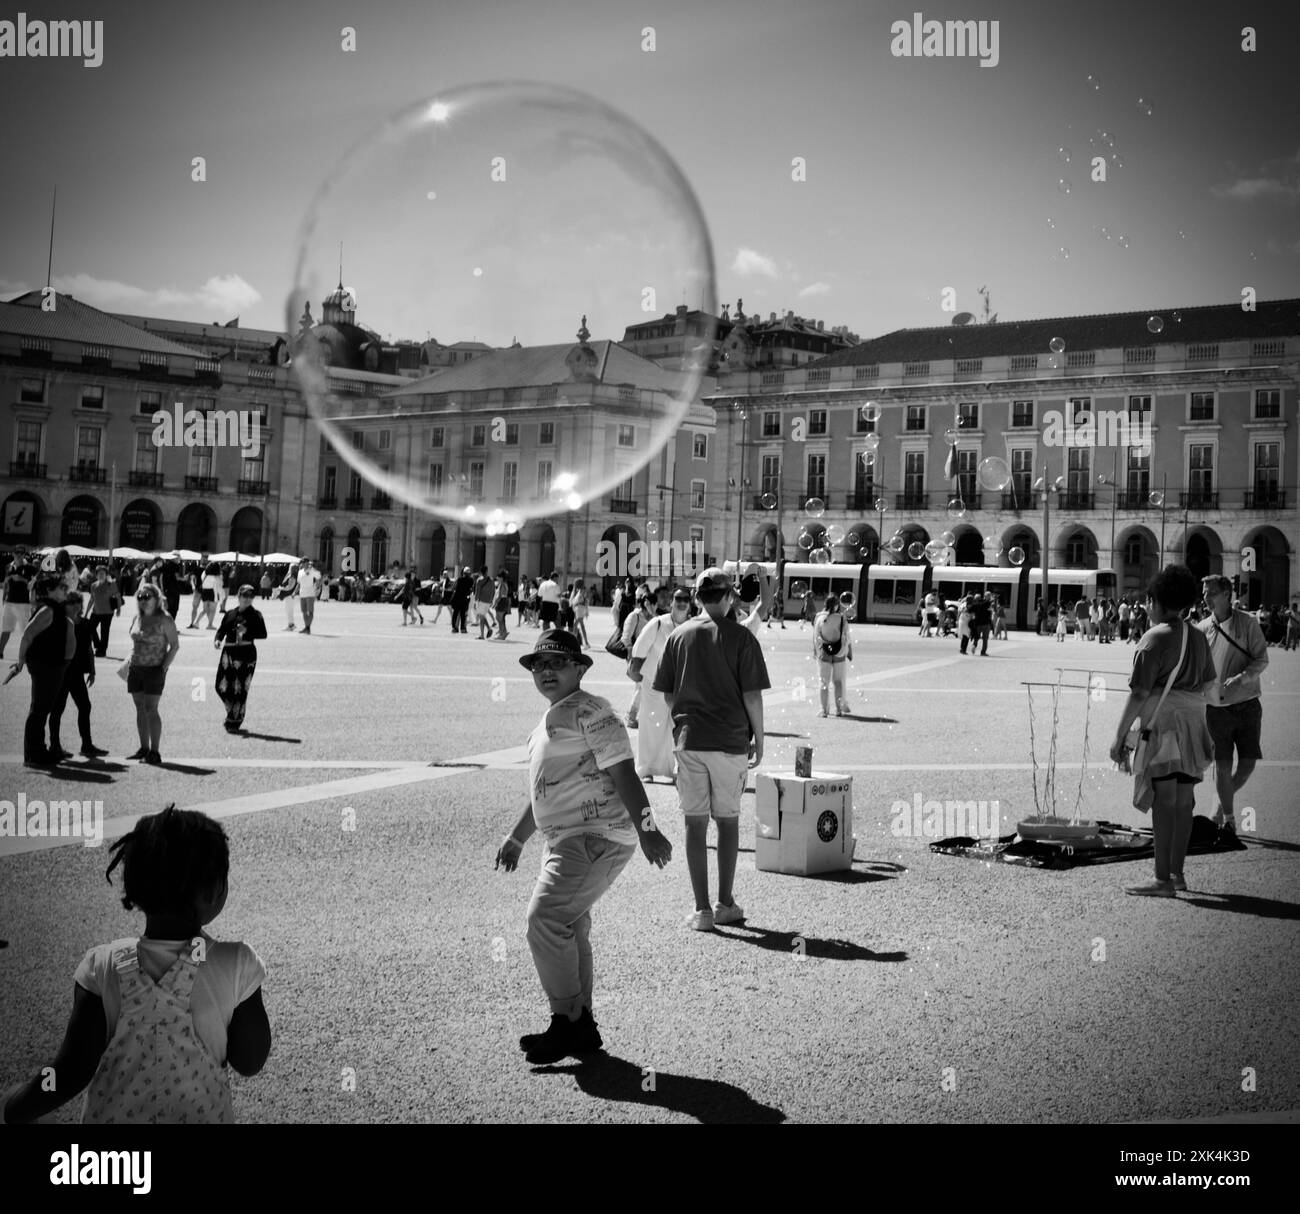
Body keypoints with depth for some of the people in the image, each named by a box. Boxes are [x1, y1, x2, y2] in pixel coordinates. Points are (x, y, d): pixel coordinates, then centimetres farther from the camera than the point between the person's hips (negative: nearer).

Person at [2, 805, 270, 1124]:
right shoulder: (235, 966, -18)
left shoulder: (103, 968, -16)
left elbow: (72, 1072, -11)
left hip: (111, 1117, 1)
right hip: (201, 1116, 0)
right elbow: (250, 1062, -8)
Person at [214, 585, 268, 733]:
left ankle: (235, 722, 5)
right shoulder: (230, 614, 14)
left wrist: (247, 632, -21)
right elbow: (222, 630, 13)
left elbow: (263, 634, -8)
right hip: (228, 653, 5)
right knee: (221, 687, 3)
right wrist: (217, 639, -7)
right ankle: (232, 713, 27)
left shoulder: (255, 615, 1)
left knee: (240, 690, -5)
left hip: (246, 654, -4)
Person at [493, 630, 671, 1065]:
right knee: (569, 929, 13)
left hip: (597, 837, -10)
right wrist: (516, 837, 33)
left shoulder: (590, 712, -10)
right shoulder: (549, 719, 20)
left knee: (546, 920, -15)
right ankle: (581, 1027, 23)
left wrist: (646, 830, -23)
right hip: (566, 841, 10)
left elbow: (623, 772, -17)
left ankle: (567, 1023, -5)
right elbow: (546, 789, 29)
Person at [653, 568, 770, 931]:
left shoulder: (679, 636, 3)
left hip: (689, 739, 2)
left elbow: (667, 694, 6)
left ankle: (701, 909, 5)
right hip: (730, 740, -1)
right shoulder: (741, 638, -5)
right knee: (728, 820, 12)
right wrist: (758, 738, 4)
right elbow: (752, 695, -6)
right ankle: (725, 904, 19)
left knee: (695, 823, 5)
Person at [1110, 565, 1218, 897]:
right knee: (1183, 801, 12)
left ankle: (1163, 880, -6)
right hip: (1193, 725, 8)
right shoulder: (1198, 637, 11)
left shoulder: (1156, 638, -12)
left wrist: (1119, 736, -12)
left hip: (1162, 724, -8)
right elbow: (1209, 683, 21)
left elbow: (1139, 693, -15)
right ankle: (1177, 872, 19)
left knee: (1163, 802, -7)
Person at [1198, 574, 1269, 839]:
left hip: (1247, 705, -1)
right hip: (1216, 708, 1)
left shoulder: (1247, 622, -4)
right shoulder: (1202, 628, 2)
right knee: (1222, 766, 0)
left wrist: (1240, 679, -24)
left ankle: (1224, 802, 27)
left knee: (1248, 763, 0)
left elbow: (1262, 659, -8)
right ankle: (1228, 818, 15)